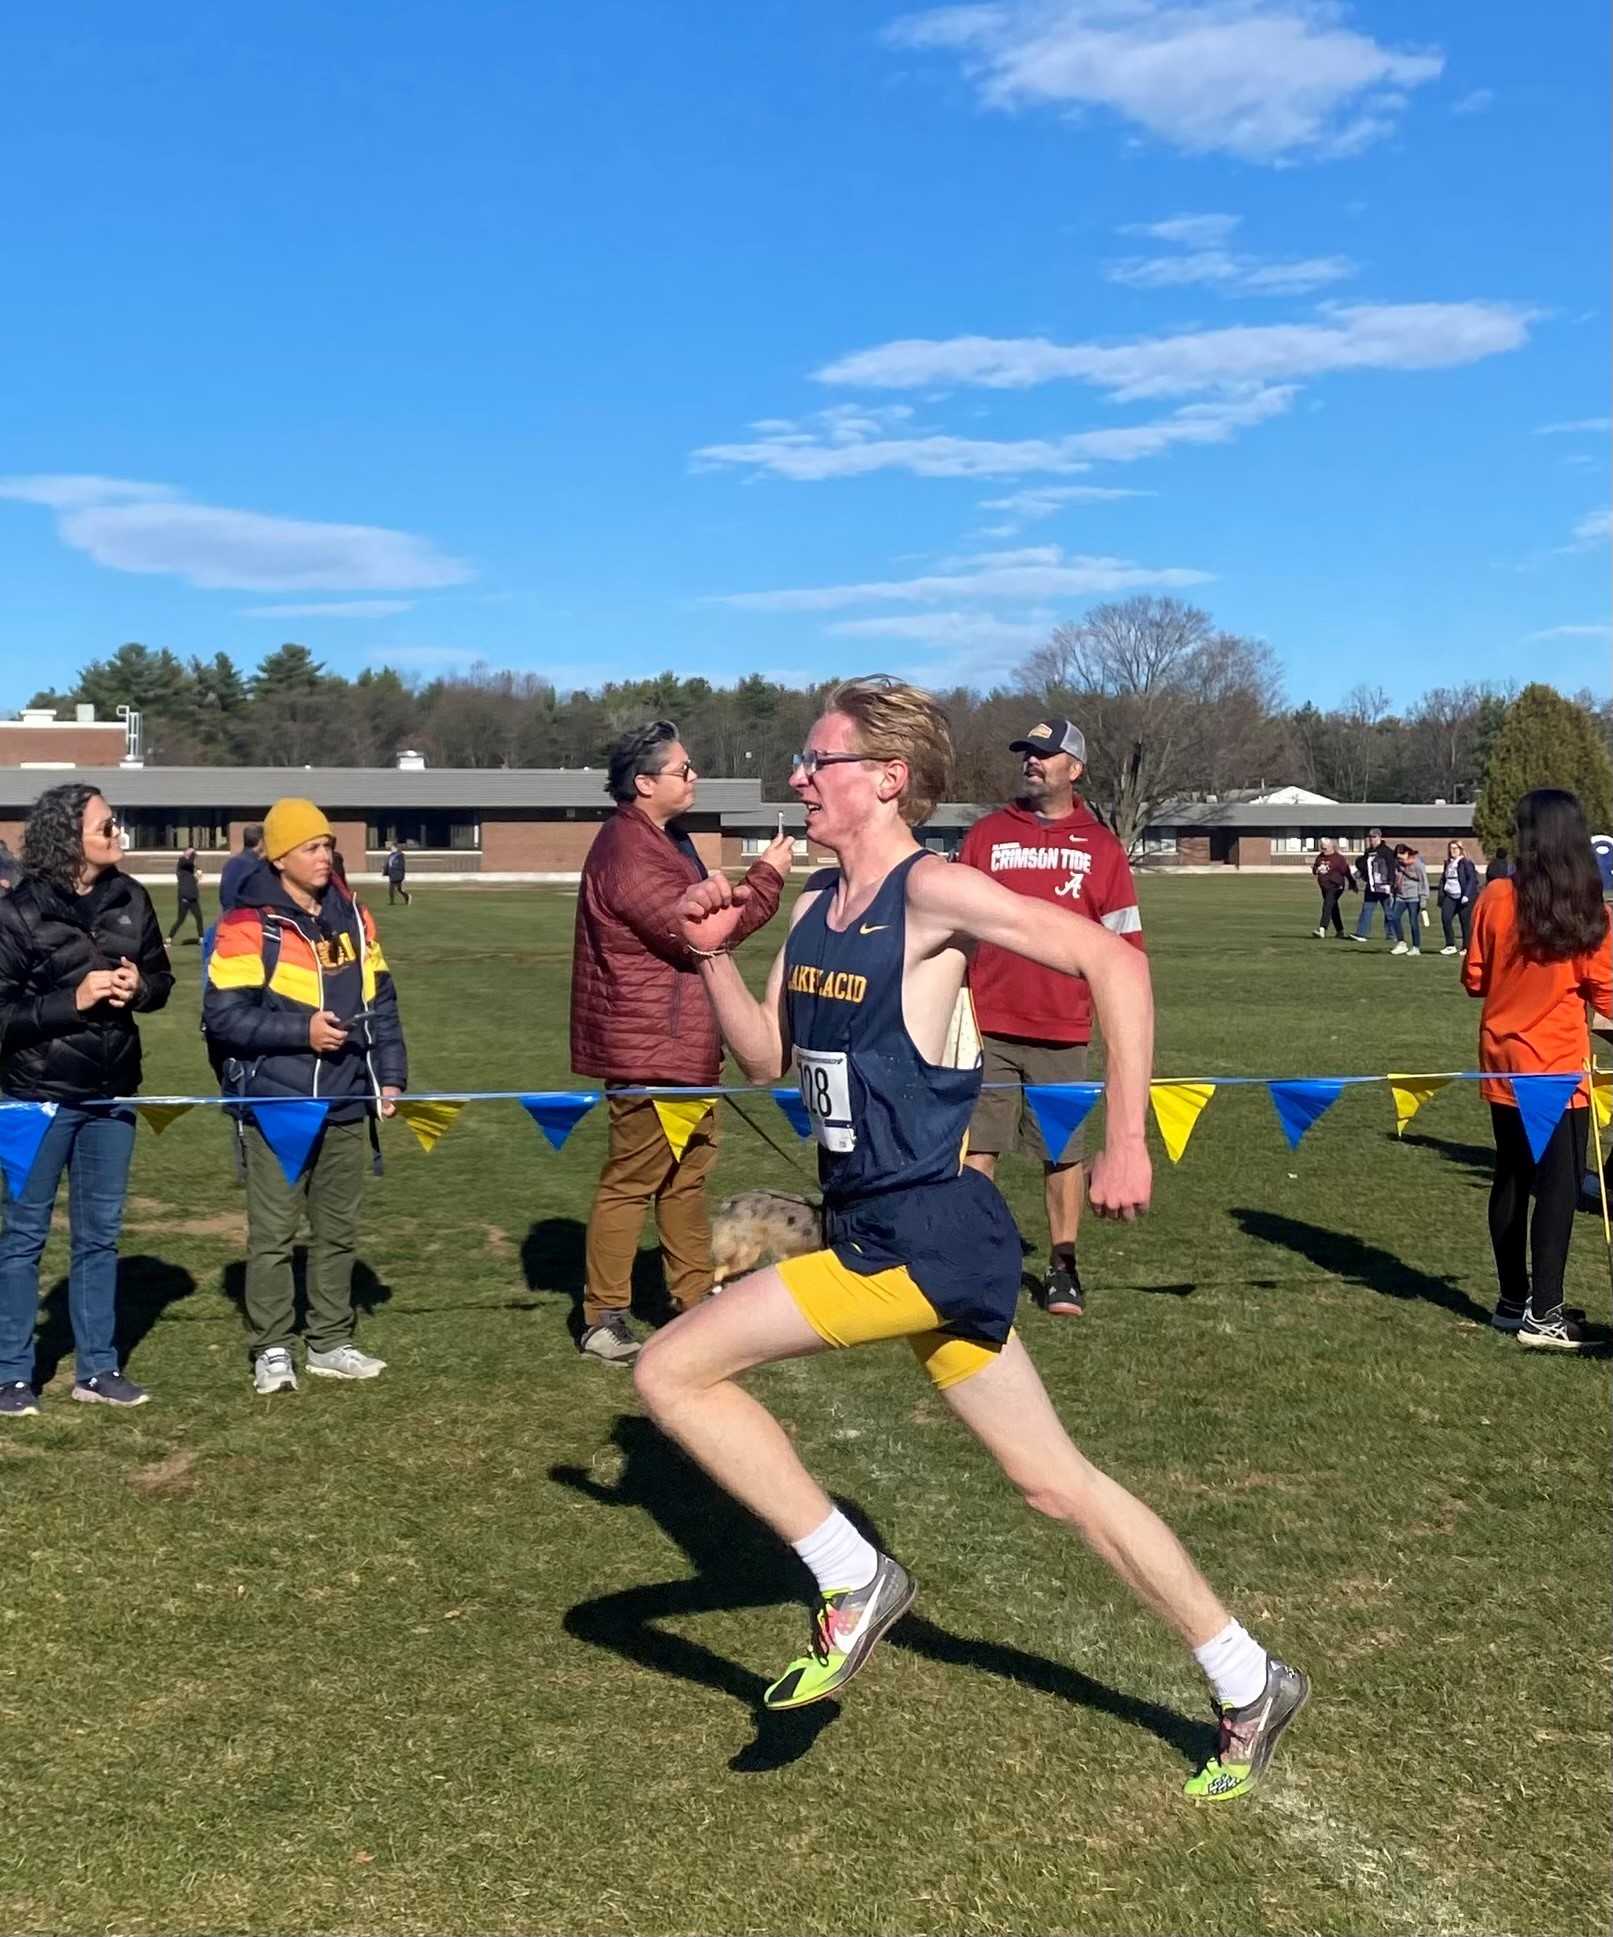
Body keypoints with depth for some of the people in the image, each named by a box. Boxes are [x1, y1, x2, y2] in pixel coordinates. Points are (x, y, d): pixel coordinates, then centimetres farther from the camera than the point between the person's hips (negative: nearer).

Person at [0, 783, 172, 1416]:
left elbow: (161, 977, 10)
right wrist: (74, 1000, -22)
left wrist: (139, 988, -12)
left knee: (100, 1234, 12)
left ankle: (97, 1369, 23)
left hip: (111, 1093, 5)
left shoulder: (129, 898, -1)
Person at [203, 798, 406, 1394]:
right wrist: (302, 1030, -18)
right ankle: (271, 1350, 12)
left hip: (346, 1104, 6)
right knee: (272, 1232, 1)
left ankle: (330, 1342, 25)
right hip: (275, 1105, -6)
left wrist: (390, 1074, 9)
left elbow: (380, 1001, 15)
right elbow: (223, 1015, -13)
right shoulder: (247, 926, -9)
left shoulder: (352, 915, 9)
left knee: (339, 1229, 13)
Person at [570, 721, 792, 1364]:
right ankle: (604, 1319, 6)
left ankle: (696, 1297, 29)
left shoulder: (666, 840, 14)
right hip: (648, 1050, -11)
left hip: (685, 1042, 11)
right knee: (632, 1180, -3)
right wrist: (767, 877, -16)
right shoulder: (628, 854, -21)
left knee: (688, 1171, 18)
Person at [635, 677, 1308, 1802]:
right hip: (883, 1231, 9)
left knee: (672, 1371, -9)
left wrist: (1127, 1146, -20)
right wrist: (714, 955, 2)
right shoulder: (816, 905, 11)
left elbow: (1114, 961, -19)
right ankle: (1250, 1688, 27)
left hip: (925, 1234, -9)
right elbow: (767, 1060, 17)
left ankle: (854, 1581, 3)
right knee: (1055, 1482, 14)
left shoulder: (933, 893, -14)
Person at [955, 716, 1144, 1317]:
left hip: (1063, 1031, 0)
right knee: (977, 1149, 0)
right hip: (988, 1026, 0)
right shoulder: (987, 834, 7)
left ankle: (1062, 1268, 20)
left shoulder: (1101, 847, 5)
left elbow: (1122, 942, 6)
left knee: (1064, 1154, 6)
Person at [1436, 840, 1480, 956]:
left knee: (1465, 922, 1)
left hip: (1463, 898, -6)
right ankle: (1450, 946, 0)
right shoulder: (1448, 863, 15)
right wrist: (1441, 896, 13)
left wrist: (1467, 895, -19)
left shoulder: (1466, 863, -5)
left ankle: (1466, 947, 10)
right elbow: (1443, 879, 20)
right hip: (1450, 896, 6)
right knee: (1445, 918, -8)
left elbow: (1472, 879, -11)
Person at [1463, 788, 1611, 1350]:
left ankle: (1512, 1299, 22)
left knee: (1511, 1180, 13)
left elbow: (1473, 979, 1)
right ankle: (1543, 1314, 0)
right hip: (1560, 1063, -3)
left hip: (1503, 1061, 3)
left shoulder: (1496, 897, -6)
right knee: (1558, 1185, 1)